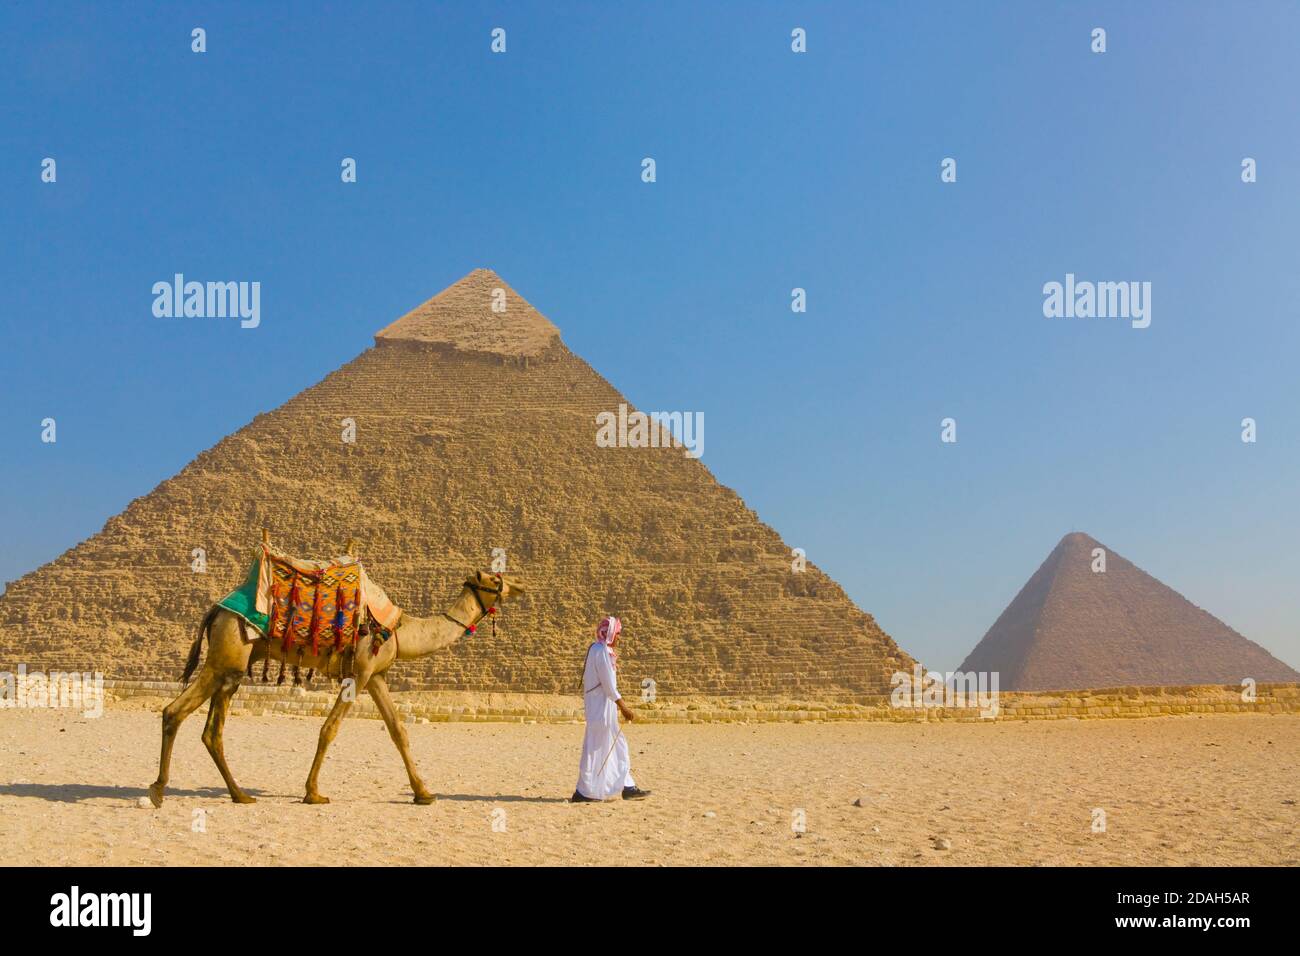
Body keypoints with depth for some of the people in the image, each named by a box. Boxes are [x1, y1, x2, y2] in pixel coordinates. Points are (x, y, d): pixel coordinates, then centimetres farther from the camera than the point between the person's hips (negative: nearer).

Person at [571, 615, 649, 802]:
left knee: (617, 746, 12)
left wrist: (622, 705, 20)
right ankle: (583, 792, 1)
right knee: (596, 747, -5)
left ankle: (627, 787, 16)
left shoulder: (599, 650, 16)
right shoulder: (601, 651, -15)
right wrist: (623, 706, -17)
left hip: (602, 707, 11)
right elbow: (608, 684, -20)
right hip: (601, 707, -11)